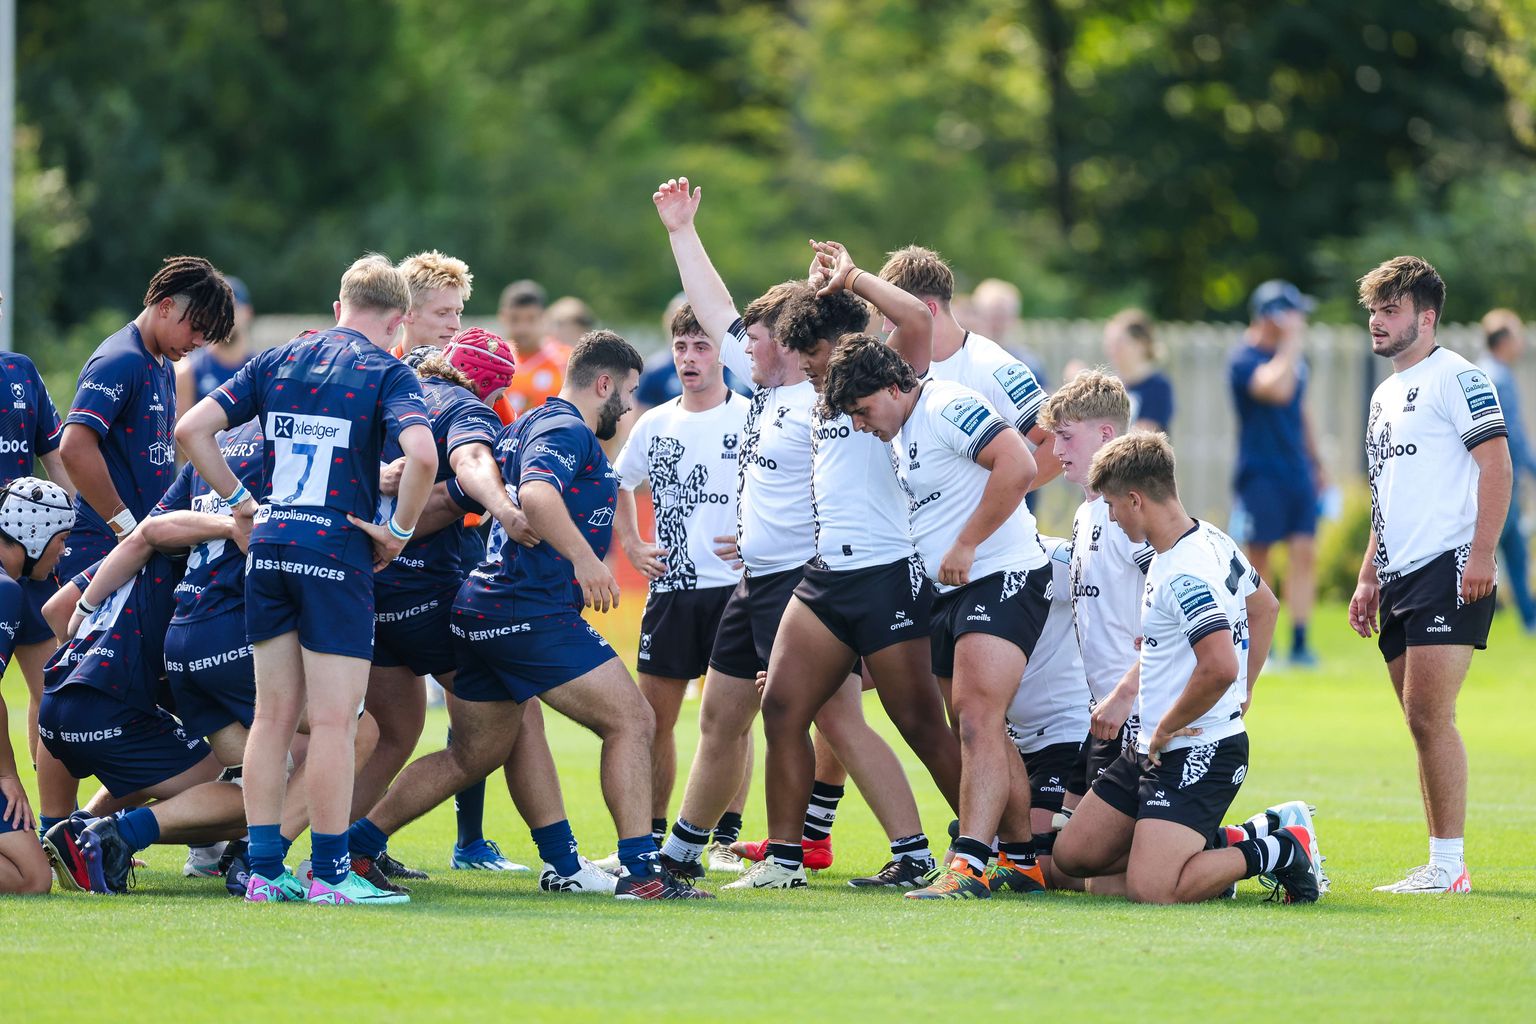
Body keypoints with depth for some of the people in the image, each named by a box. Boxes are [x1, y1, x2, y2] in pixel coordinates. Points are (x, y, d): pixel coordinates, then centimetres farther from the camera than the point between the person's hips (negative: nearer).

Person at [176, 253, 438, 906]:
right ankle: (329, 872, 0)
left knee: (274, 715, 10)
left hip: (269, 550, 5)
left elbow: (192, 429, 7)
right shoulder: (387, 373, -3)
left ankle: (263, 870, 11)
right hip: (338, 552, -5)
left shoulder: (278, 361, 12)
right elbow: (421, 453, -21)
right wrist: (399, 530, -9)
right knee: (334, 719, -1)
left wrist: (238, 499, 11)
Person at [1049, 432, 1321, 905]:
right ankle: (1214, 847, 15)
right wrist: (1243, 694, 26)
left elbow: (1220, 667, -34)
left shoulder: (1184, 574, -23)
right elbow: (1264, 606, 26)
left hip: (1196, 752, -10)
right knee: (1073, 854, 12)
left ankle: (1281, 852, -5)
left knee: (1151, 891, -23)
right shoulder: (1211, 539, 9)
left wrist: (1166, 729, -20)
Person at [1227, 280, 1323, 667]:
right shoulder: (1245, 359, -11)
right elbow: (1276, 389, -30)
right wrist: (1291, 344, -20)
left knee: (1304, 552, -2)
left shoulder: (1294, 358, 13)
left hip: (1298, 472, 7)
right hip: (1261, 472, -7)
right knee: (1259, 556, -2)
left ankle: (1299, 643, -2)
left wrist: (1314, 461, 23)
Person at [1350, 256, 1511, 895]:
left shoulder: (1456, 378, -5)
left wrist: (1481, 555, -21)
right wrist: (1368, 578, 22)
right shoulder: (1385, 395, 22)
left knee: (1429, 716, -14)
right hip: (1399, 579, 9)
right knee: (1422, 724, 7)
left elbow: (1497, 465, -13)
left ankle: (1450, 864, -13)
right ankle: (1443, 865, 9)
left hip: (1448, 571, -9)